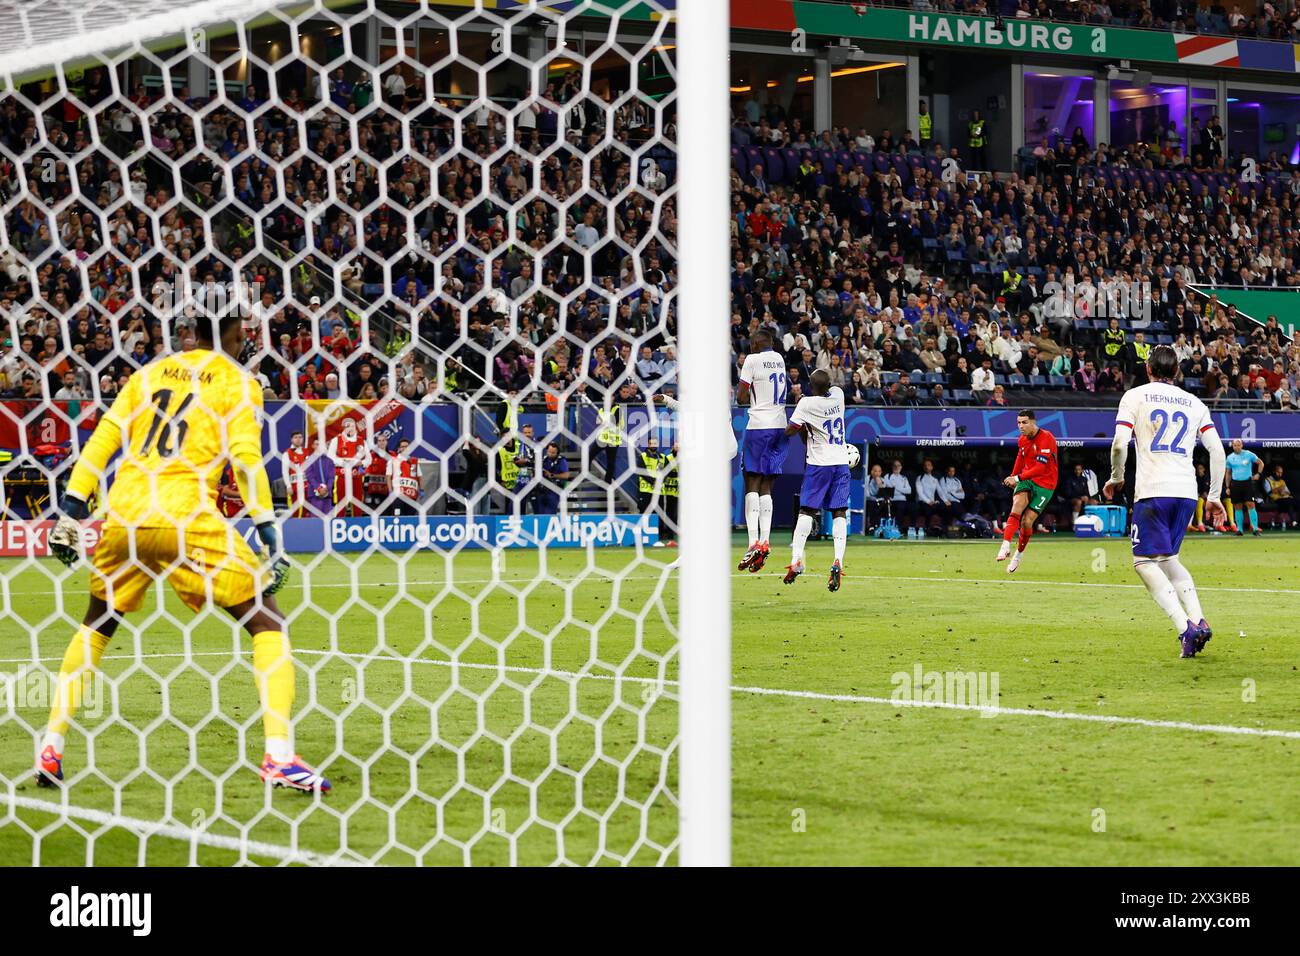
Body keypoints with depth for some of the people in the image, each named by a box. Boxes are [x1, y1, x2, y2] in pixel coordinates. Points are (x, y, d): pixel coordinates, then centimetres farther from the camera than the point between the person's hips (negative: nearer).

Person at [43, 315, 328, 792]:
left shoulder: (150, 372, 21)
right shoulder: (237, 382, 7)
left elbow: (101, 439, 15)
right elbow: (245, 457, -5)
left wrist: (72, 510, 15)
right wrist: (267, 531, -7)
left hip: (124, 516, 5)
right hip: (186, 517, -5)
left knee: (96, 624, 27)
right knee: (268, 622, 2)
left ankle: (51, 747, 20)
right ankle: (279, 755, -13)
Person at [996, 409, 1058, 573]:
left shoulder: (1046, 438, -21)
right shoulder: (1023, 439, 3)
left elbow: (1040, 468, -27)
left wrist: (1017, 478, -29)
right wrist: (1013, 477, 33)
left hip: (1045, 484, -5)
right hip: (1026, 480, 5)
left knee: (1027, 522, -8)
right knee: (1017, 504, -25)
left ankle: (1018, 554, 17)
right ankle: (1005, 547, -36)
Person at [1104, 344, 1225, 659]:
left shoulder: (1135, 396, 5)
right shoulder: (1194, 403, 16)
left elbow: (1120, 444, -7)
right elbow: (1217, 450, 9)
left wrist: (1116, 478, 9)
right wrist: (1214, 497, 15)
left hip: (1153, 491, -5)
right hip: (1187, 491, 5)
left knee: (1144, 561, -3)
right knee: (1168, 558, 21)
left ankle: (1186, 628, -20)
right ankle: (1198, 620, 2)